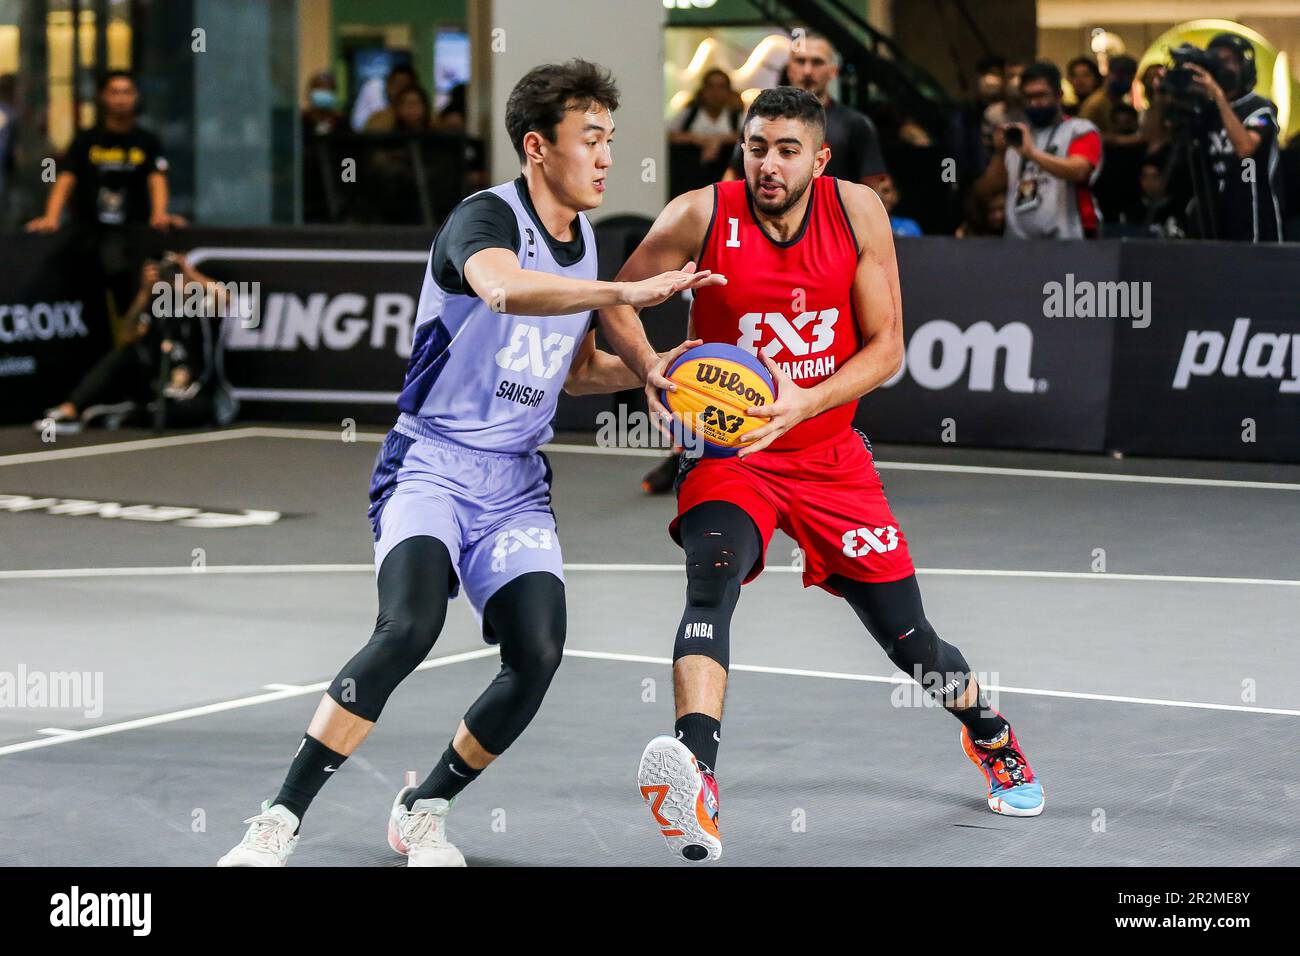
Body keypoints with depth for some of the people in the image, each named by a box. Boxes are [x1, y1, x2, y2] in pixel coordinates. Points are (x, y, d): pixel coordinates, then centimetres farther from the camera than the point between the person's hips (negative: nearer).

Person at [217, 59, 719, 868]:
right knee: (409, 626, -29)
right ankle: (281, 821, -21)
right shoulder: (486, 218, -12)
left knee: (537, 656, -13)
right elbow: (504, 289, -37)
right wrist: (625, 293, -42)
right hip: (432, 466, -6)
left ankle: (424, 811, 10)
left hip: (516, 484, 6)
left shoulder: (586, 242, 12)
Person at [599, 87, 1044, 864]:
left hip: (830, 457, 2)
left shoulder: (858, 212, -9)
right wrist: (651, 368, -24)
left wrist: (803, 404, -25)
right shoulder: (702, 216, -14)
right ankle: (696, 784, -46)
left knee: (909, 639, 8)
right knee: (711, 581, -33)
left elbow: (887, 348, -8)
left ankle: (994, 741, 40)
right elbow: (618, 301, -3)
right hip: (729, 452, -2)